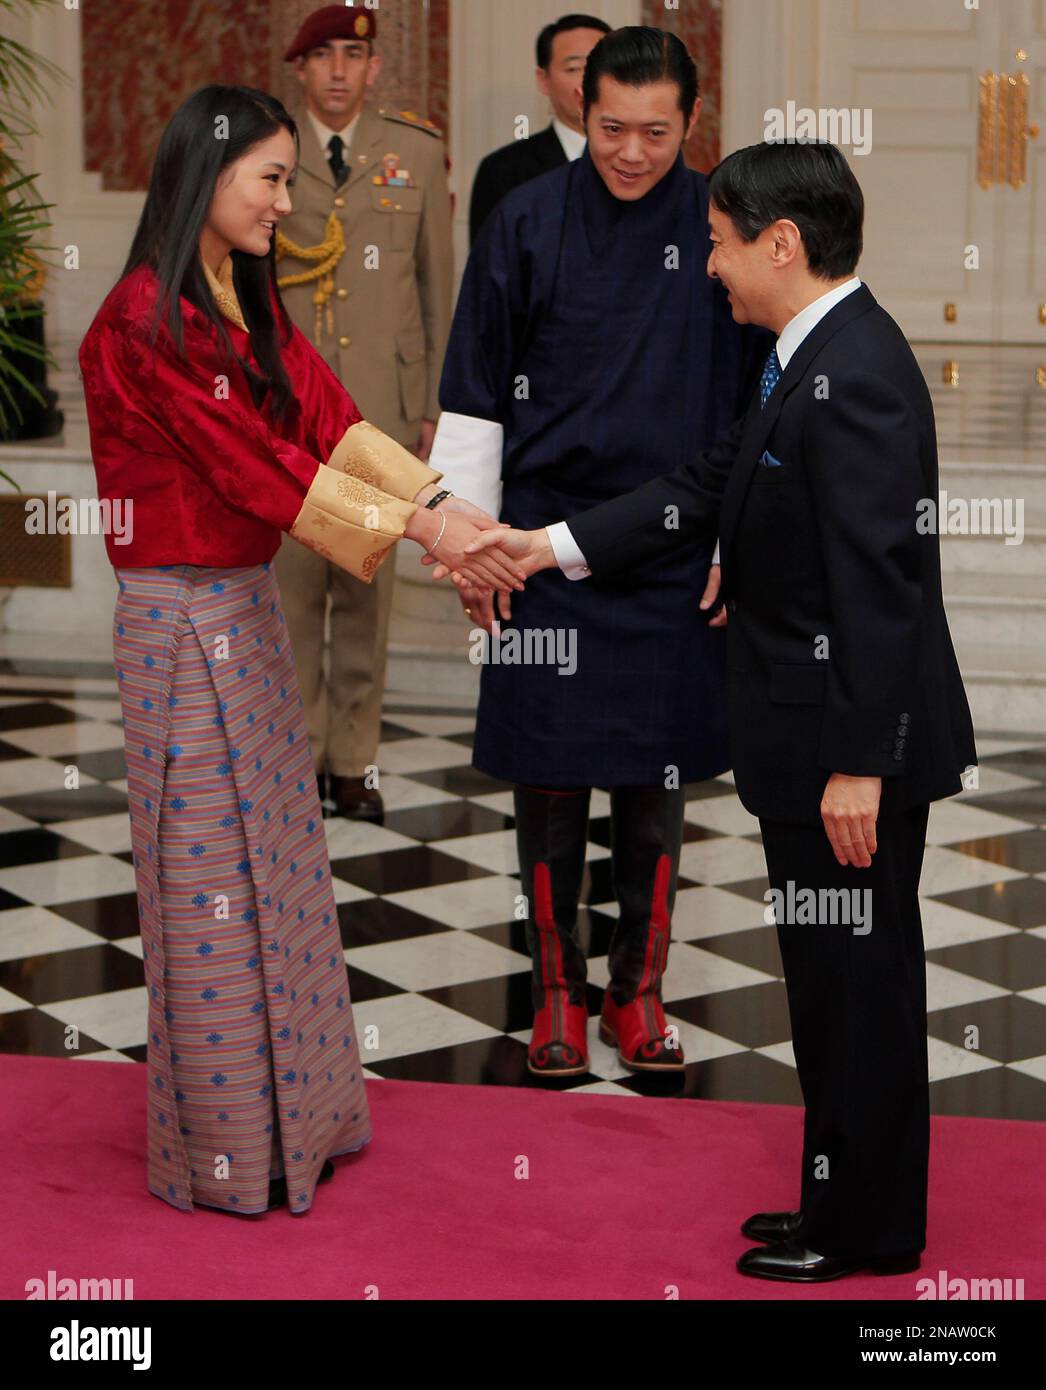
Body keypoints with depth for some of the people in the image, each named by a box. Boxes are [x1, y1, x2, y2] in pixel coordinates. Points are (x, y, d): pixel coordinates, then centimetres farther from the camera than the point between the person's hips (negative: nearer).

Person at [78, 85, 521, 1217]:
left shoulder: (248, 306, 9)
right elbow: (255, 464, -22)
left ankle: (290, 1111, 28)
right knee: (211, 875, 1)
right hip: (184, 621, -9)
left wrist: (449, 507, -12)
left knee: (271, 860, 15)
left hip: (249, 610, 9)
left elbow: (332, 421, 1)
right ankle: (225, 1151, 15)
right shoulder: (146, 321, -19)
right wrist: (415, 528, -22)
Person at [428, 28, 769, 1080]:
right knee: (549, 777, 6)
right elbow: (475, 396, 2)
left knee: (656, 782, 8)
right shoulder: (528, 221, -3)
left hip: (674, 554, 1)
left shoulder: (720, 228, -1)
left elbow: (756, 406, 7)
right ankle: (558, 990, 21)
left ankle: (639, 990, 23)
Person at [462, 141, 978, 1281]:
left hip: (853, 745, -10)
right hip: (817, 736, 10)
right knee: (840, 983, 19)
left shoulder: (853, 374, -22)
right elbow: (704, 491, 15)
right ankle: (847, 1202, 32)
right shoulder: (811, 359, 11)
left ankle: (865, 1231, 17)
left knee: (854, 984, 3)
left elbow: (880, 583, -25)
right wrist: (545, 546, 11)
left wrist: (858, 763, -24)